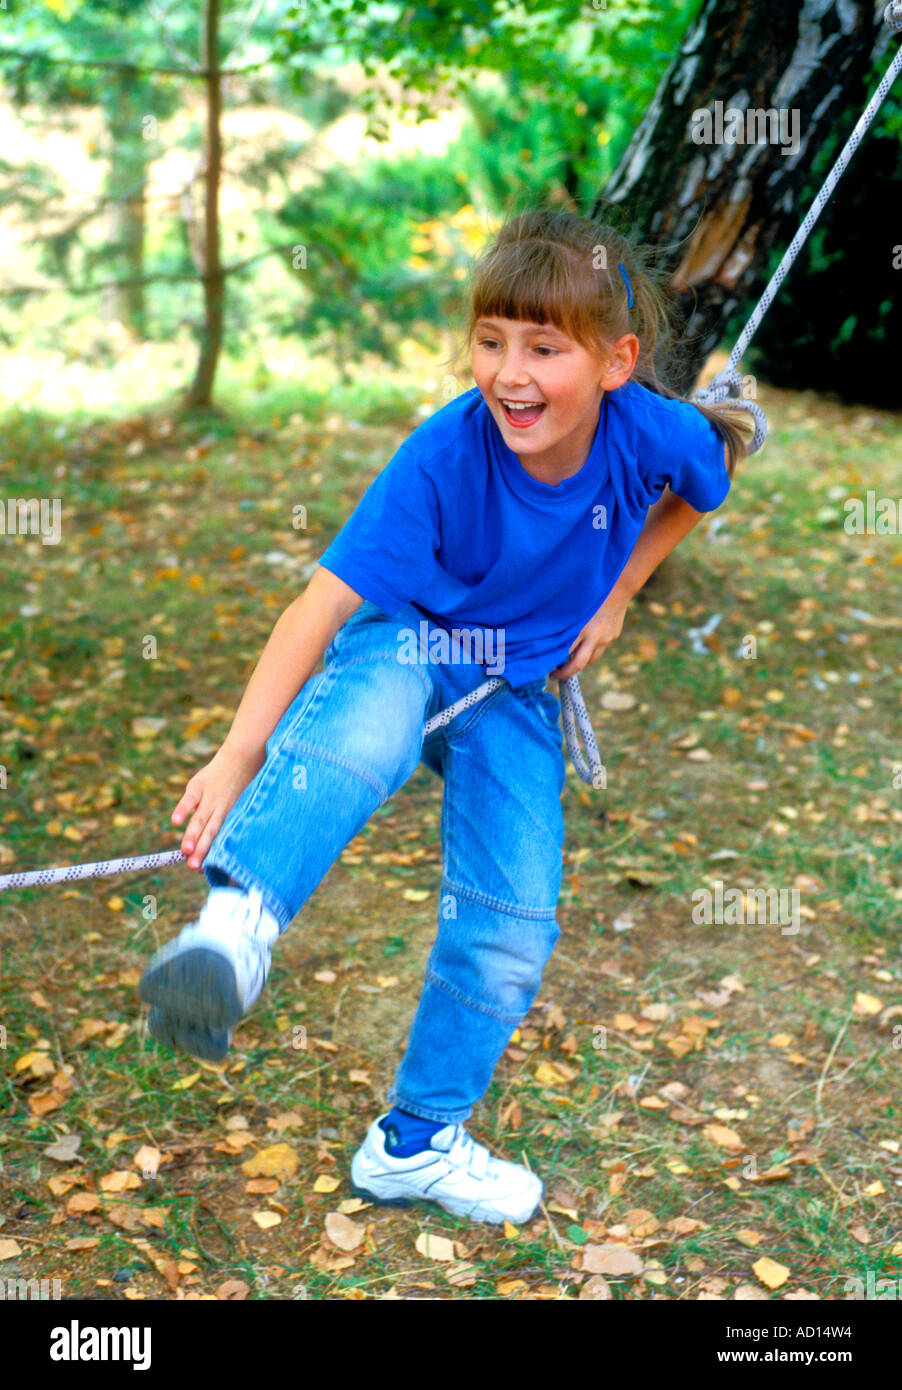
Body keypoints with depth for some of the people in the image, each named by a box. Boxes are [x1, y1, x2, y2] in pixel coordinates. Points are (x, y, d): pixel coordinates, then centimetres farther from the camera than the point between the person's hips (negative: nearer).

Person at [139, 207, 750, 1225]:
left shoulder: (654, 431, -20)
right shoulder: (443, 453, -28)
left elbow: (711, 472, 7)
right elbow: (326, 599, -31)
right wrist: (240, 752, -39)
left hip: (519, 685, 3)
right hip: (403, 643, -3)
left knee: (512, 927, -4)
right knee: (362, 732, -41)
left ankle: (416, 1144, 15)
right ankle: (231, 930, -60)